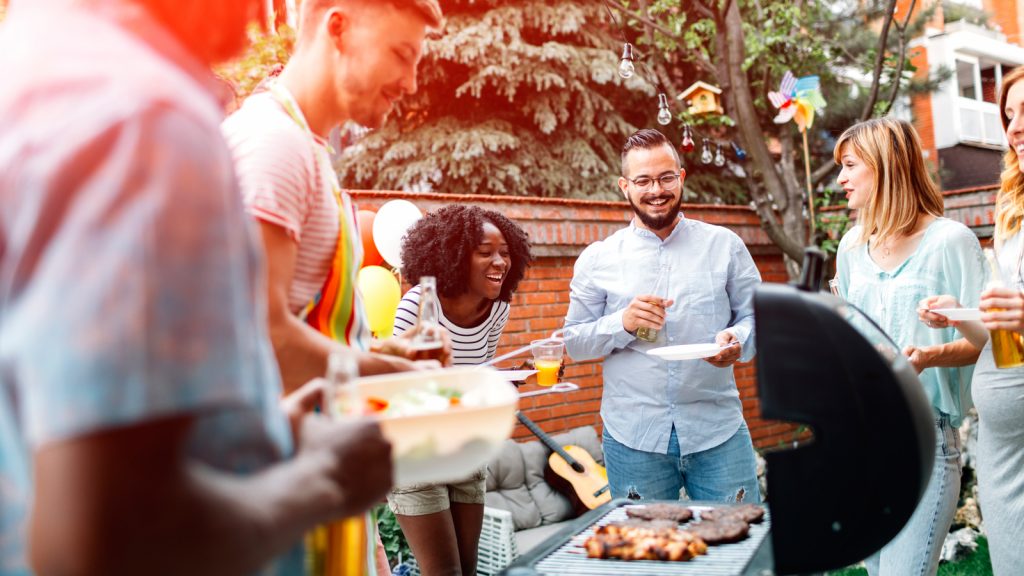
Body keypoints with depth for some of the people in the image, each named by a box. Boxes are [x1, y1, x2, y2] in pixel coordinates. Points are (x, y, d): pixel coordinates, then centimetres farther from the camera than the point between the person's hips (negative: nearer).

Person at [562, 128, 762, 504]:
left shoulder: (724, 245, 5)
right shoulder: (597, 259, 4)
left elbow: (758, 315, 7)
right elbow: (574, 341, 4)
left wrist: (738, 340, -15)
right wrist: (623, 323, -14)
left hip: (718, 429, 1)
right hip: (633, 436, 0)